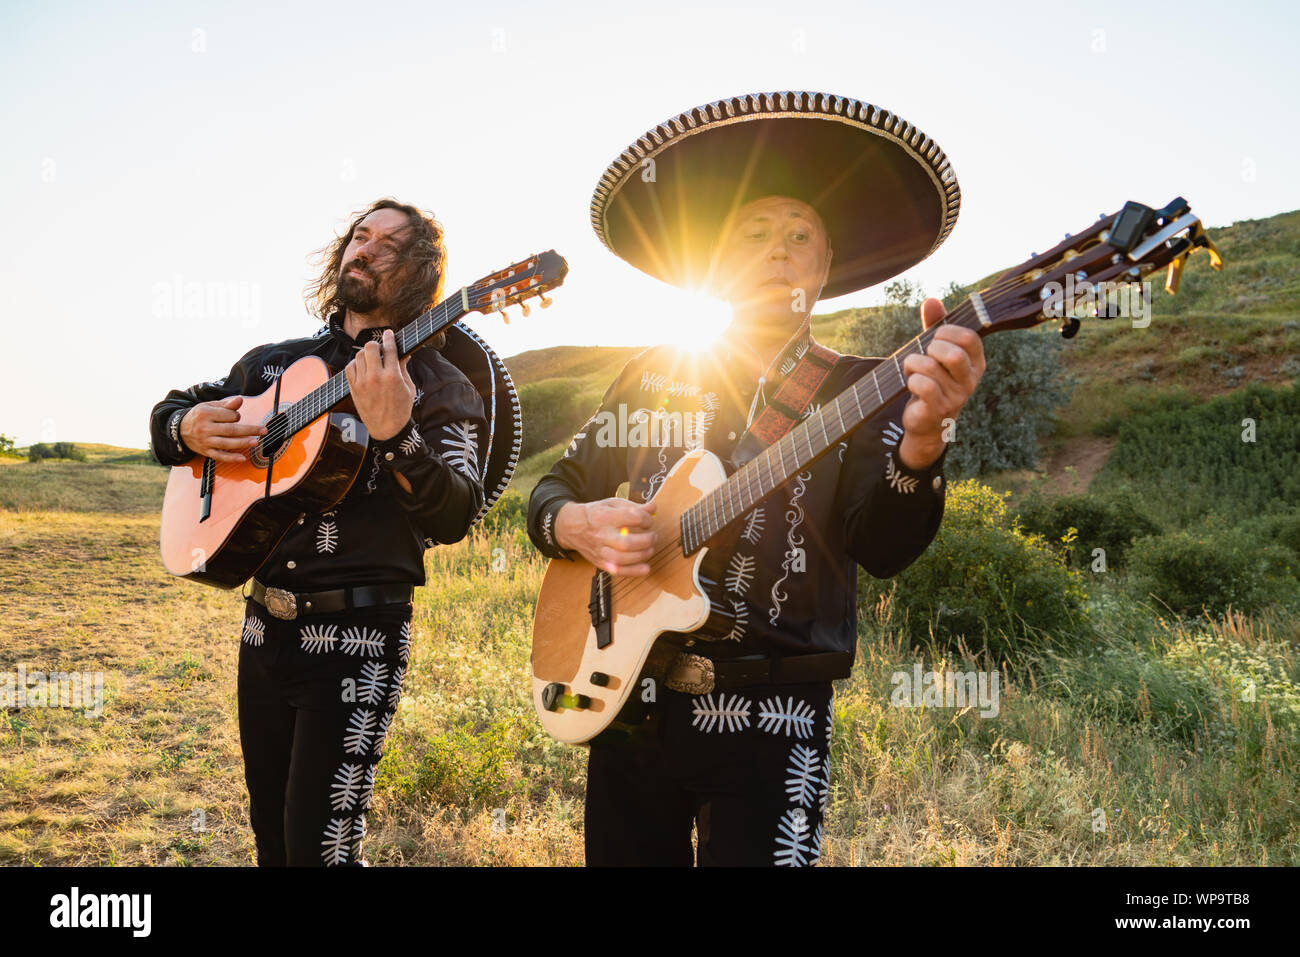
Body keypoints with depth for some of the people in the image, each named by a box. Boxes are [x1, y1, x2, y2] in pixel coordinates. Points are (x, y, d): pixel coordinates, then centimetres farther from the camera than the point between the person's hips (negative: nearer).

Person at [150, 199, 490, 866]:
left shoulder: (437, 385, -2)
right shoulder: (275, 362, 14)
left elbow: (454, 518, -15)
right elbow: (169, 412, 24)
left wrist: (394, 432, -30)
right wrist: (187, 429, 0)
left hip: (357, 636, -5)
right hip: (265, 626, 6)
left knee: (318, 847, -5)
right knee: (270, 838, 15)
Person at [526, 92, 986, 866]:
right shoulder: (653, 378, 8)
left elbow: (883, 548, -17)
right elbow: (556, 489, 13)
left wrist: (920, 436, -37)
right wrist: (578, 525, -11)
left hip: (769, 722, -3)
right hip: (627, 706, 3)